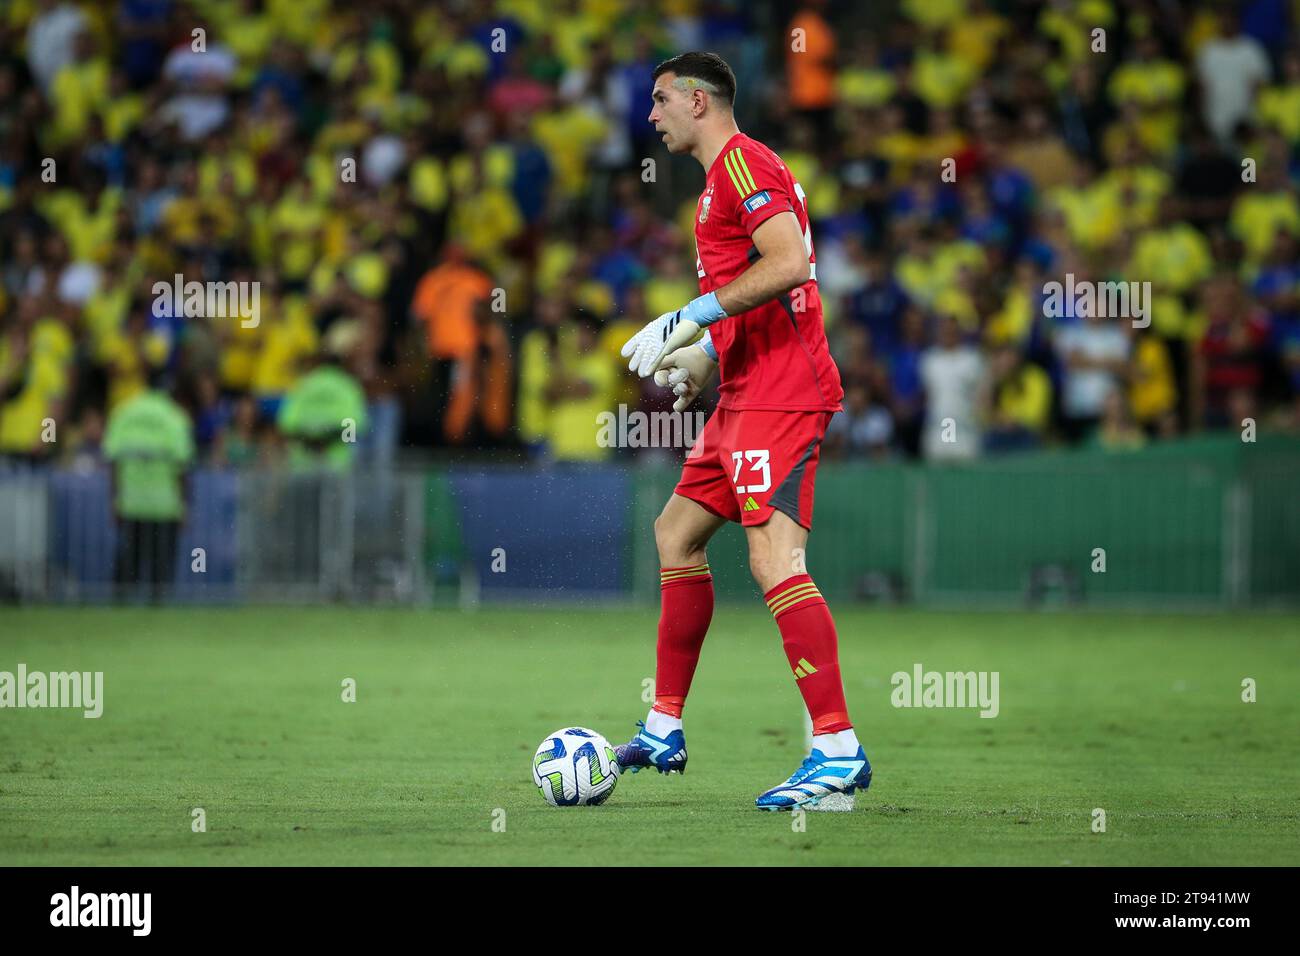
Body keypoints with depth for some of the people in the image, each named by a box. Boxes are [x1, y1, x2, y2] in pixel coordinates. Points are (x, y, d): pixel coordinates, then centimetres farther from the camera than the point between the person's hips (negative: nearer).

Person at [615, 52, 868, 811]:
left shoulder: (743, 163, -10)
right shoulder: (726, 174, 22)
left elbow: (789, 263, -23)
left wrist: (691, 319, -20)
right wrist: (710, 353, 25)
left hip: (779, 394, -11)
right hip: (747, 394, 11)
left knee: (774, 558, -18)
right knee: (678, 533, 17)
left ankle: (839, 749, -22)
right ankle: (664, 732, 23)